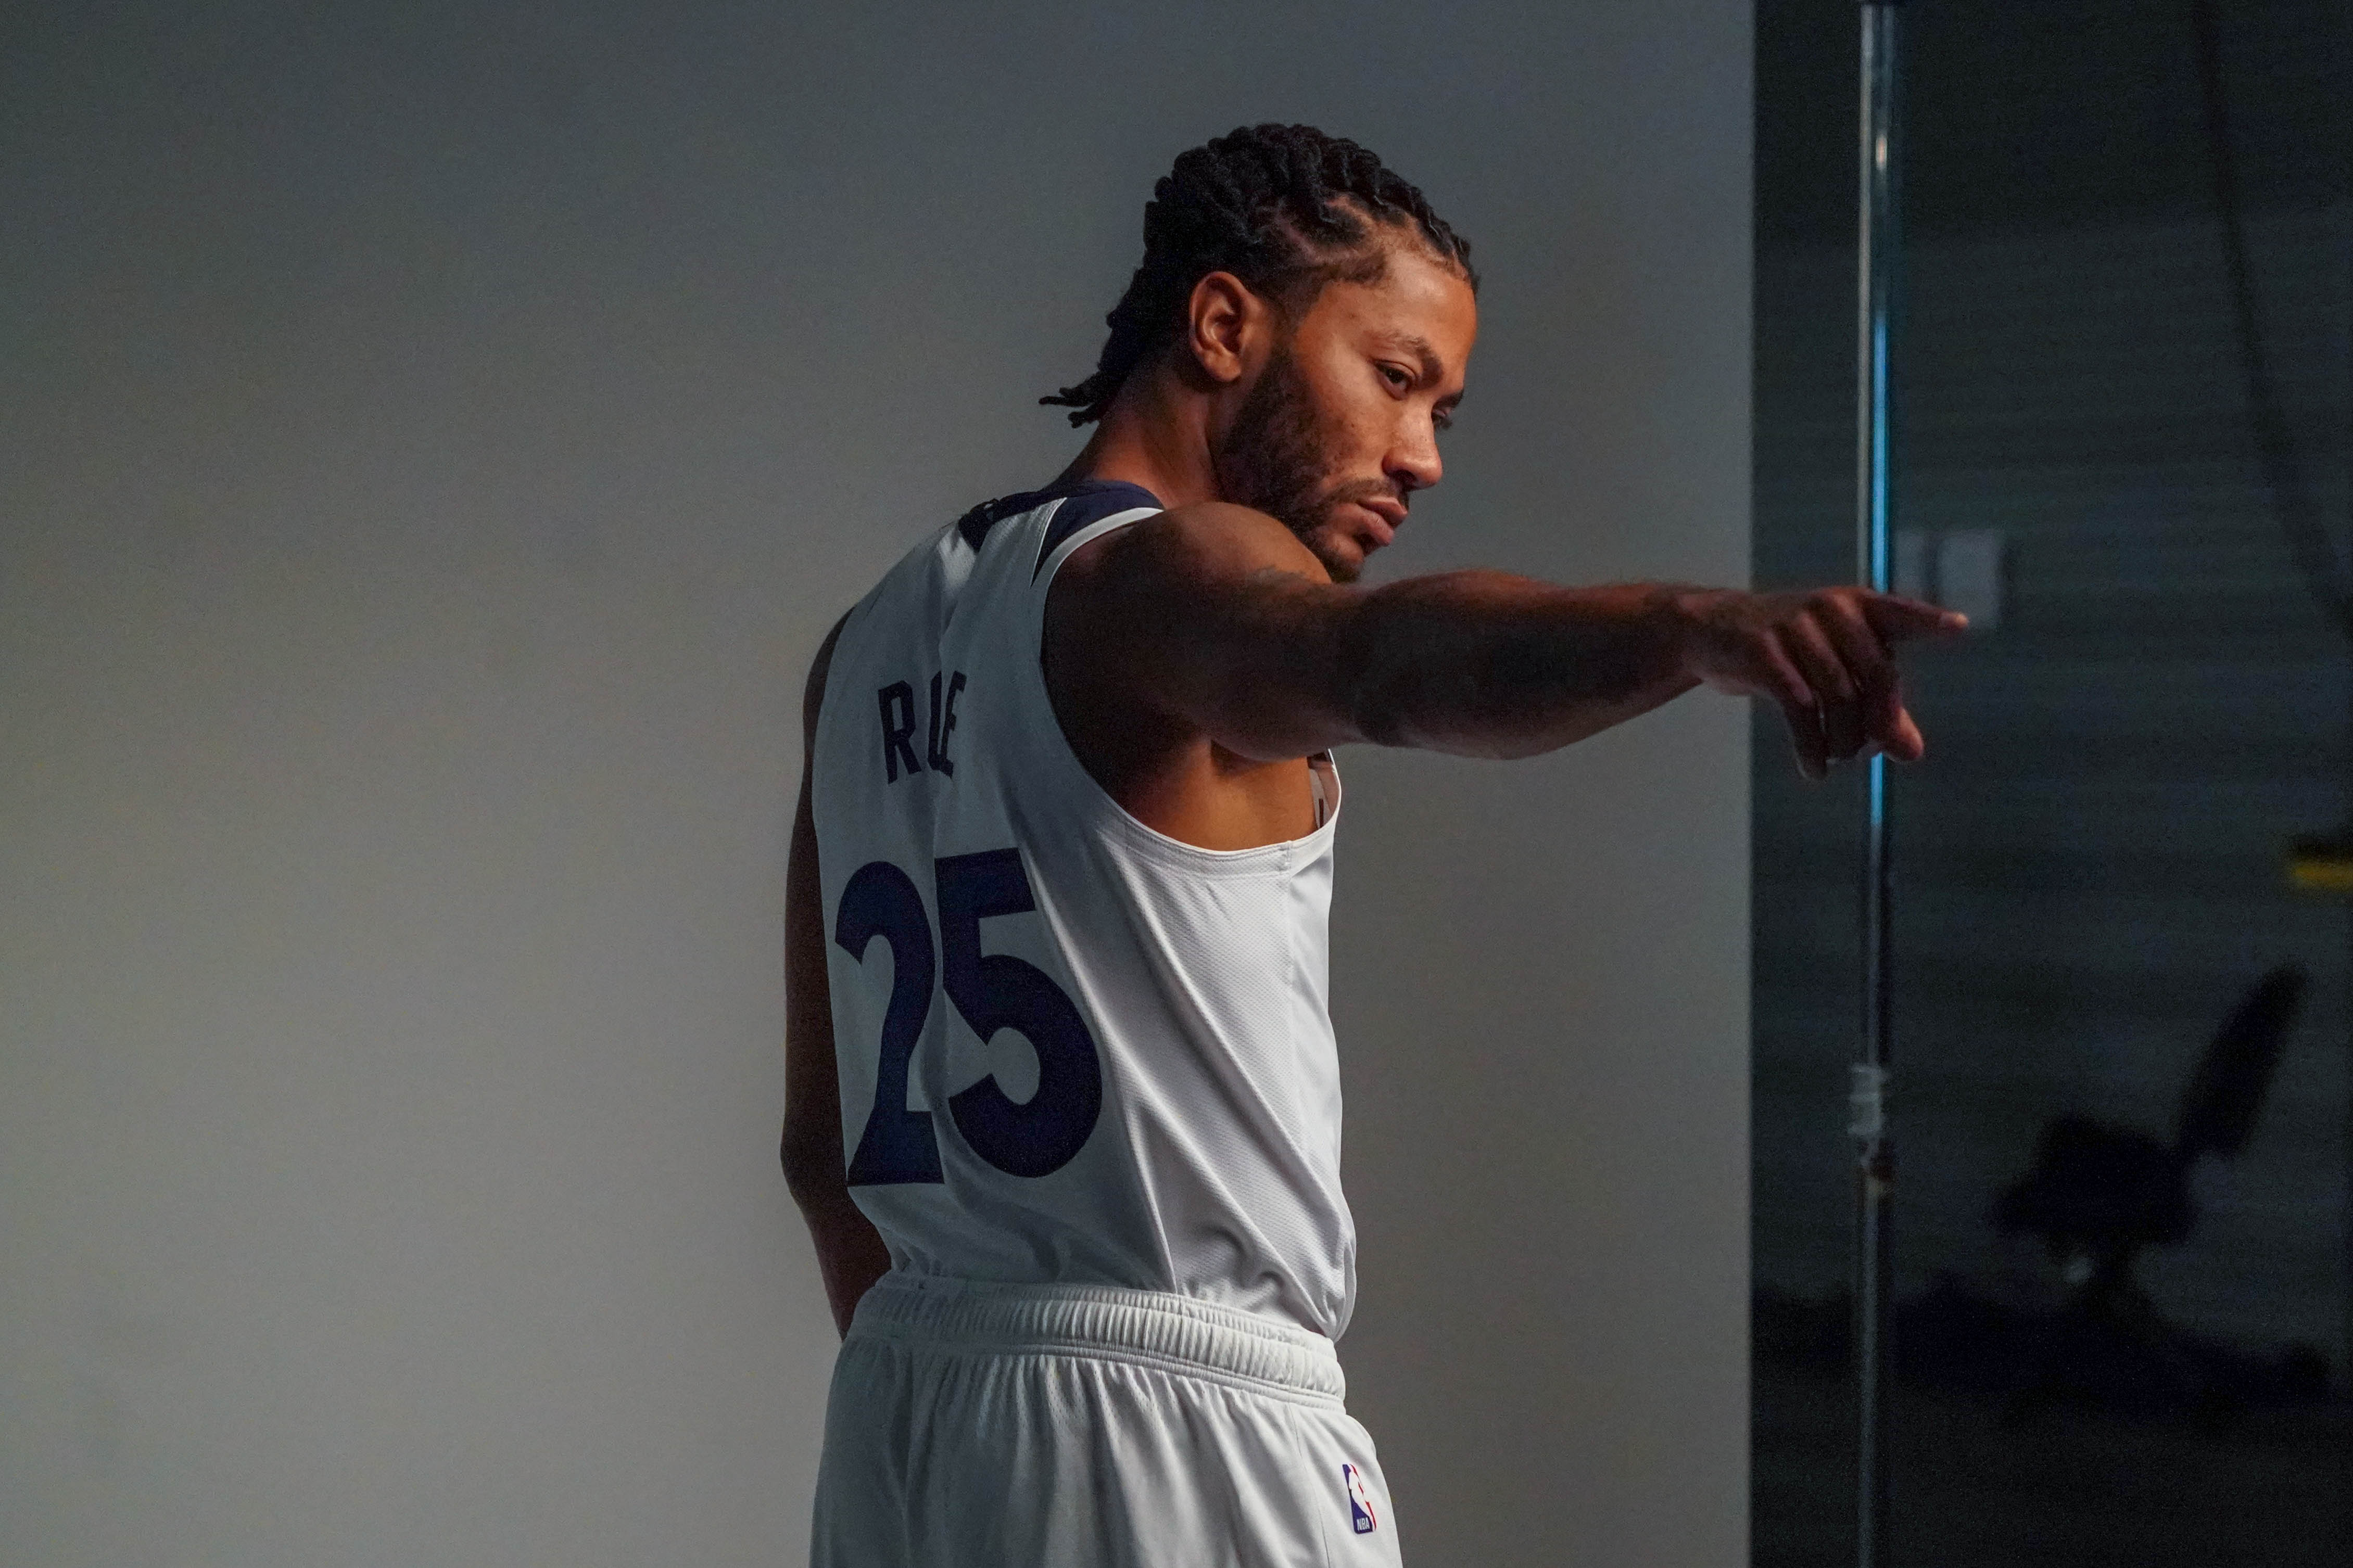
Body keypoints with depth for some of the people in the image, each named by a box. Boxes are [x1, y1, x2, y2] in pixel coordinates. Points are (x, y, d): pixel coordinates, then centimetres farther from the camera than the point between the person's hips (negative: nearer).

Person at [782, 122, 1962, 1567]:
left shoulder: (876, 644, 15)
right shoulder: (1171, 575, -10)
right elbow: (1383, 660, -35)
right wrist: (1700, 627, -51)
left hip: (902, 1412, 9)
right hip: (1174, 1426, -8)